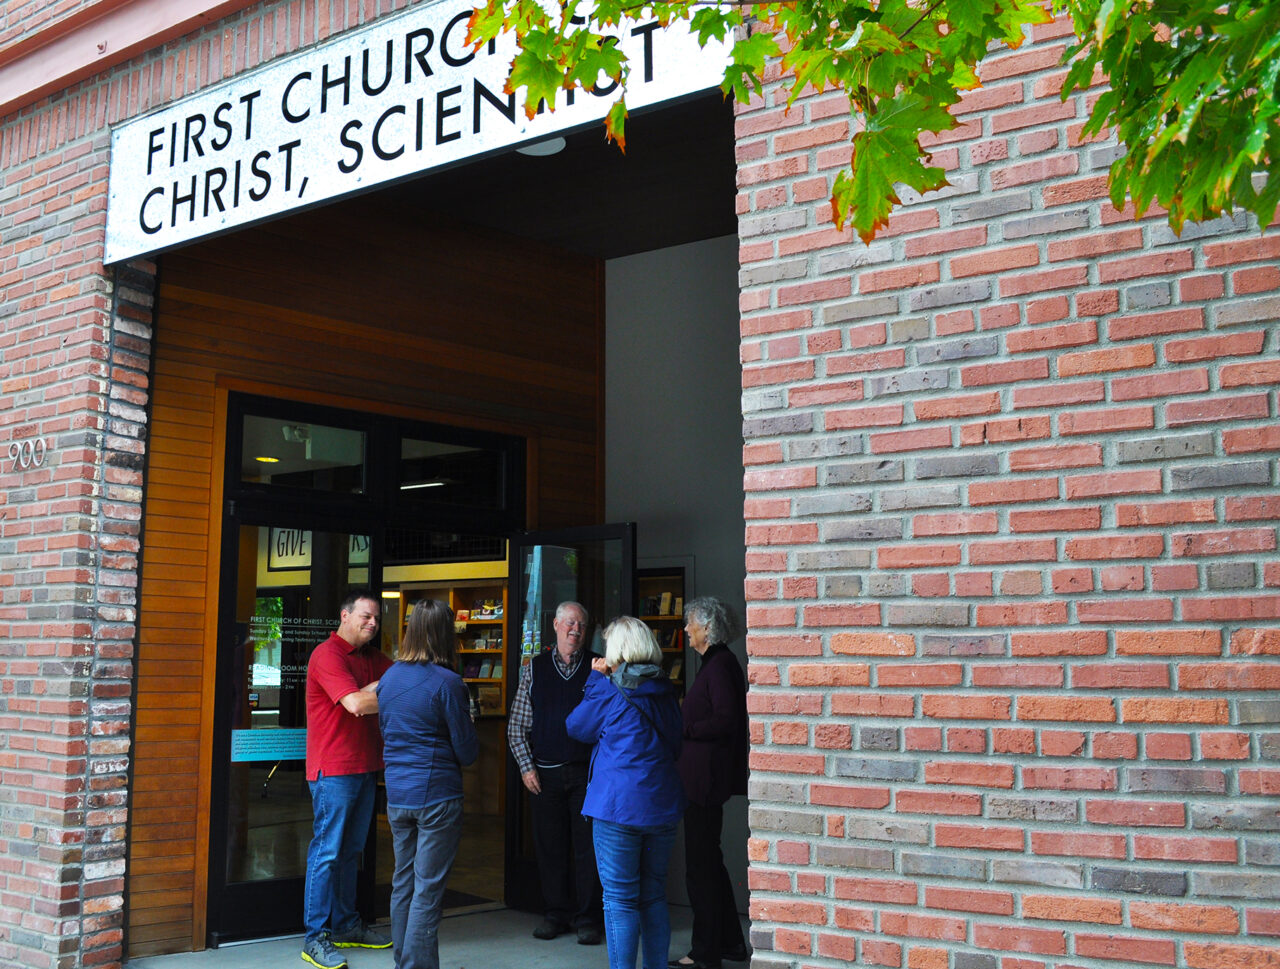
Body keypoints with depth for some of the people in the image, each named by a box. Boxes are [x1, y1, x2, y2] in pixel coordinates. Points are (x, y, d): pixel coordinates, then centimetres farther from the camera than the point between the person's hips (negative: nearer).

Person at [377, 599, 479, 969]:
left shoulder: (389, 677, 5)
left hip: (396, 796, 7)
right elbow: (468, 751, -10)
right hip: (437, 796, -7)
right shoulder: (446, 682, -15)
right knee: (428, 890, -1)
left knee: (403, 883, 16)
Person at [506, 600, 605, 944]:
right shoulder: (535, 669, 7)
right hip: (544, 774, 1)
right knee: (549, 847, 7)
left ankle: (587, 918, 12)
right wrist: (526, 767, 0)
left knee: (588, 848, 1)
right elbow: (516, 726, 9)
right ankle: (555, 914, 20)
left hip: (587, 773, -1)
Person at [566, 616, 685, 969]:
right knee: (654, 894, 16)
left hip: (618, 807, -6)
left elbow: (576, 727, 8)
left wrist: (596, 678, 10)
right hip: (663, 805, 6)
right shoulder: (665, 691, 6)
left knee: (619, 900, 1)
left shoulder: (608, 692, -10)